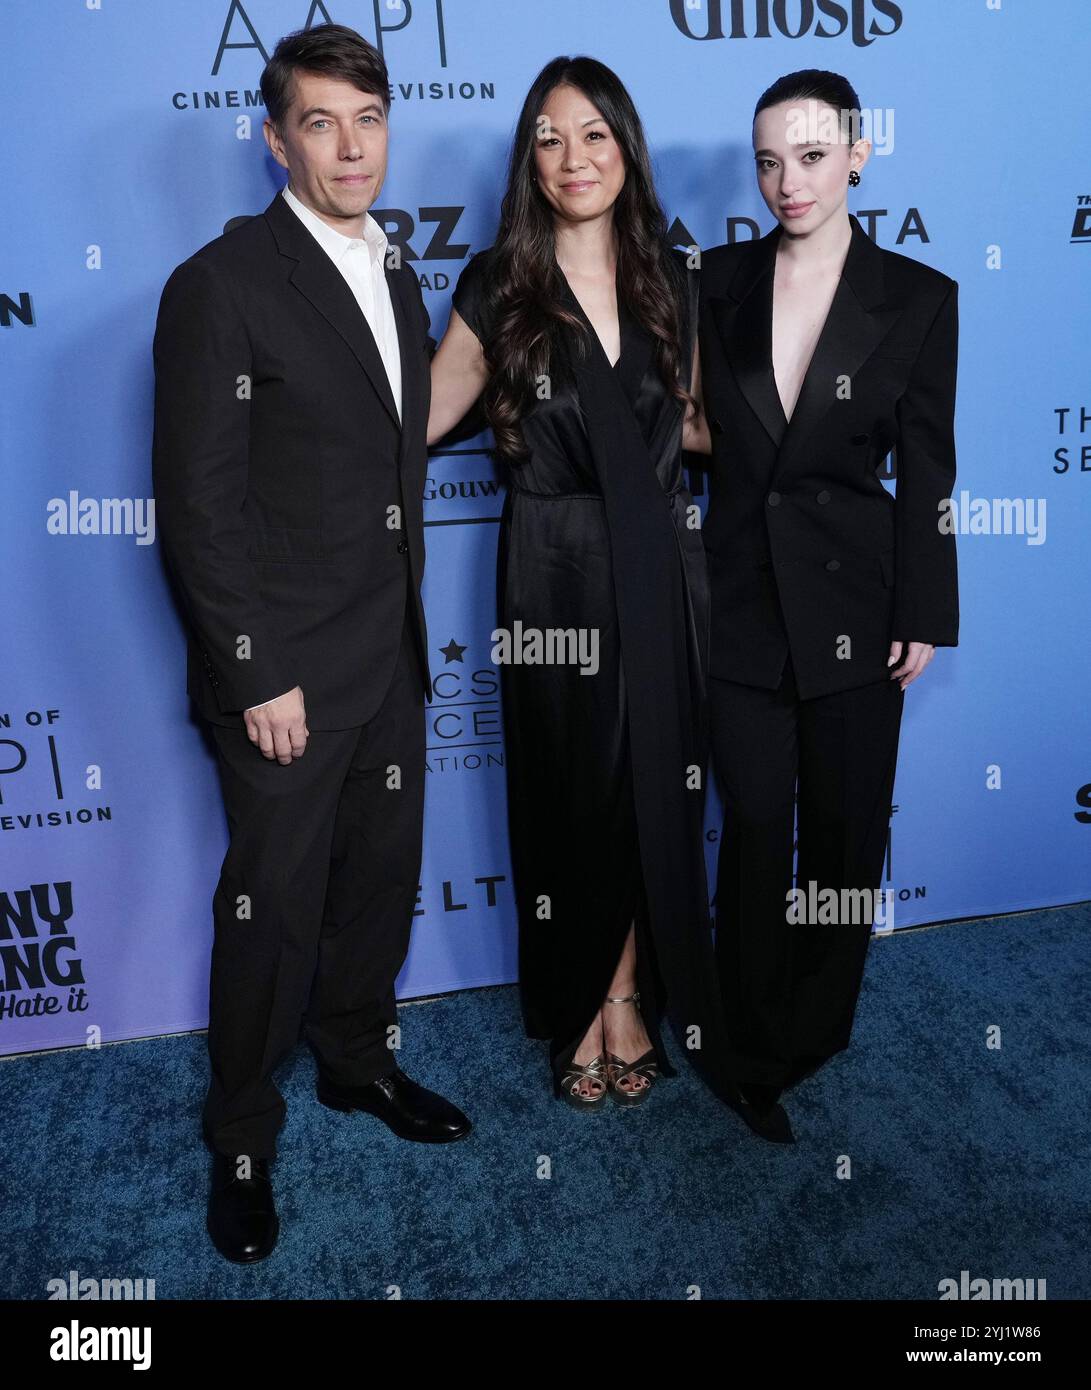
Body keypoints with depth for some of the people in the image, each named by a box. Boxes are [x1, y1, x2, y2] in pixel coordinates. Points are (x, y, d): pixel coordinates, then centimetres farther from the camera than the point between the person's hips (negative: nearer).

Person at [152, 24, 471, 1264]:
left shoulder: (397, 281, 12)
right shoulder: (222, 285, -11)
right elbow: (198, 505, -15)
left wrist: (408, 624, 11)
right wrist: (258, 676, -16)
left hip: (389, 658, 7)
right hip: (284, 671, -7)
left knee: (381, 876, 18)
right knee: (273, 907, 6)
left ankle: (356, 1061, 42)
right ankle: (242, 1140, 30)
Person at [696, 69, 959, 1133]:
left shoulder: (919, 298, -1)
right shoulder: (720, 280, 4)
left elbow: (926, 470, 0)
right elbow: (693, 425, 4)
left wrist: (924, 616, -2)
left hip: (854, 596, 0)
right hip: (740, 593, 1)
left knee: (845, 823, 10)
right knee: (753, 825, 6)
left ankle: (816, 1031, 34)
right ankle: (756, 1046, 26)